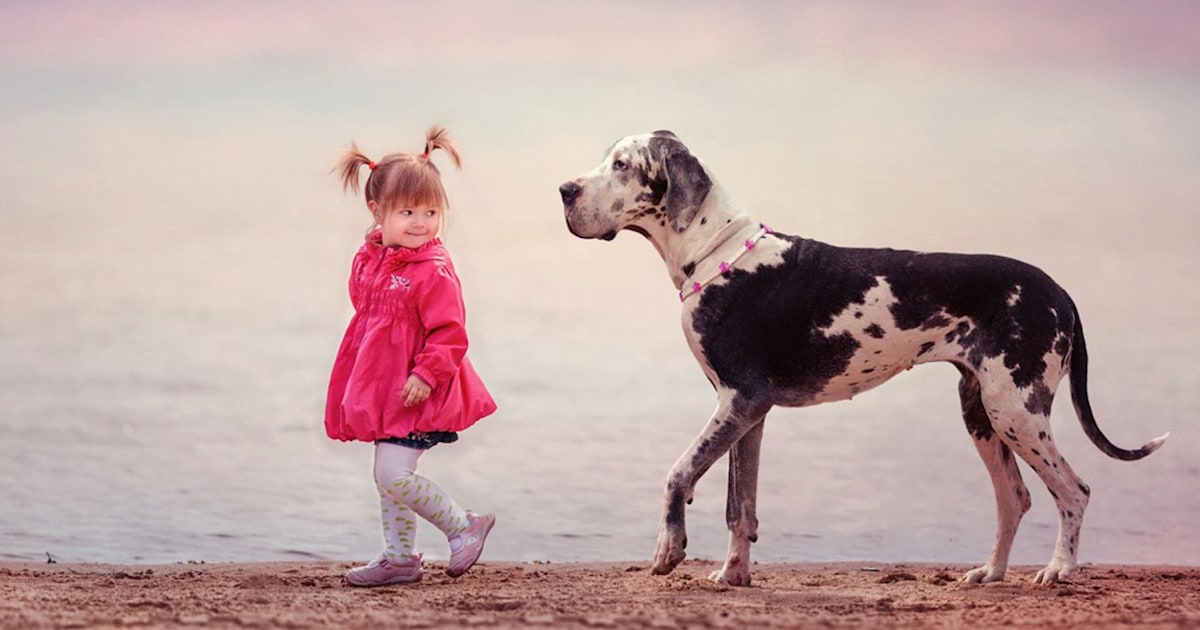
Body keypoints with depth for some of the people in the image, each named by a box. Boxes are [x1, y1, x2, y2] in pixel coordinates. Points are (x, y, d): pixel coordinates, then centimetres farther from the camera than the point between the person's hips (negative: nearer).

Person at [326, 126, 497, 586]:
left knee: (393, 473, -14)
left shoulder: (434, 272, -18)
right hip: (379, 387, 8)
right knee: (388, 475, 14)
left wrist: (427, 375, -27)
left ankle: (465, 527, 3)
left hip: (415, 393, -8)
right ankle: (399, 557, 25)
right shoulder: (368, 260, 6)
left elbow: (449, 334, -18)